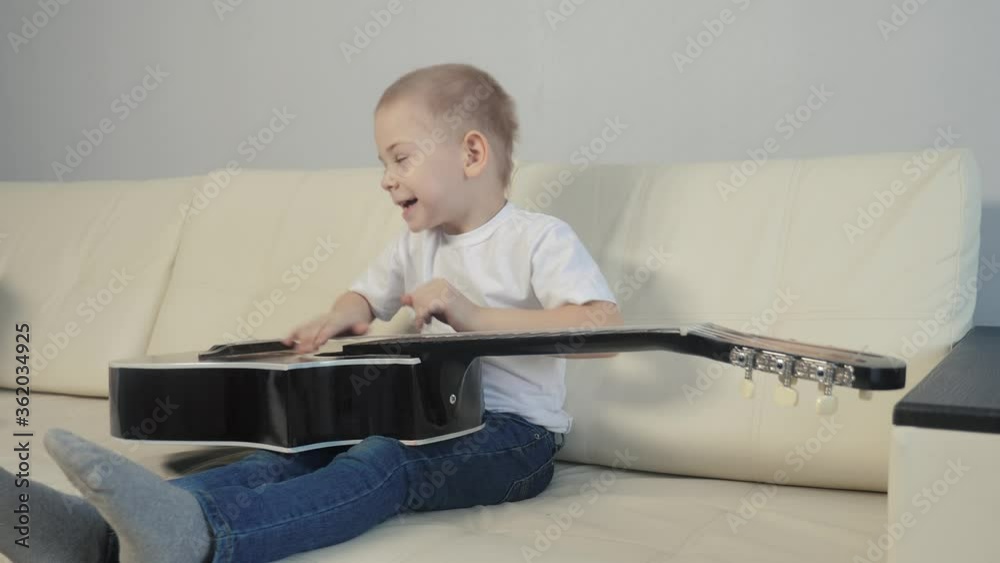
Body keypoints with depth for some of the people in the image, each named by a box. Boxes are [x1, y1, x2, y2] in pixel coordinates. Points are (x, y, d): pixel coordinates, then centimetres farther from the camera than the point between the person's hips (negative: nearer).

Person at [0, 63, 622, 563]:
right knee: (300, 449, -21)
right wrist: (342, 318, 5)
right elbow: (365, 296, 32)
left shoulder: (539, 238, -4)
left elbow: (605, 326, -18)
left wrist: (475, 314, -22)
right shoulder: (416, 244, 19)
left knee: (384, 462, -35)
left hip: (510, 434, -6)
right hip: (421, 420, 7)